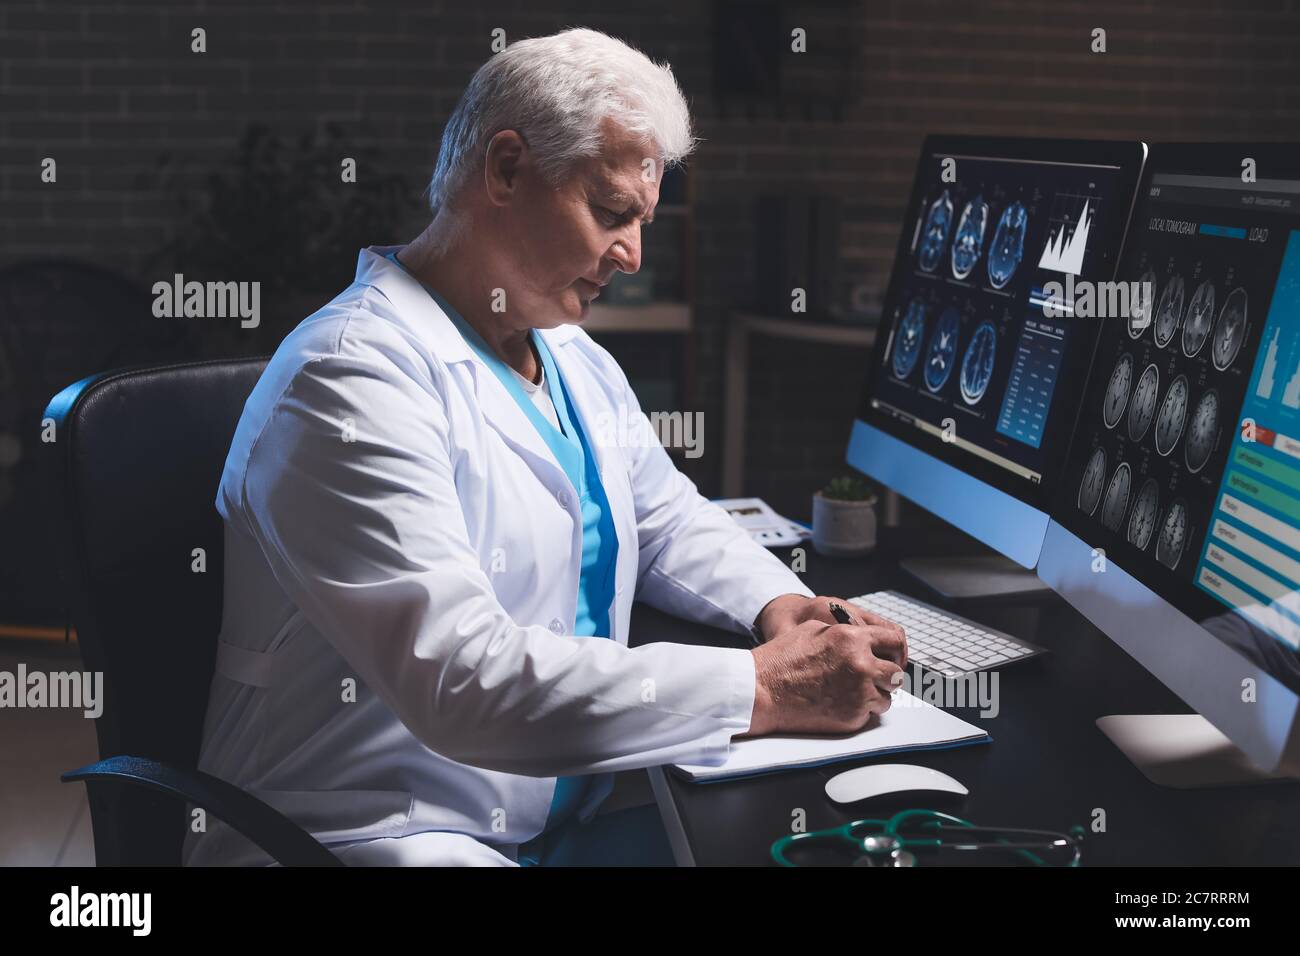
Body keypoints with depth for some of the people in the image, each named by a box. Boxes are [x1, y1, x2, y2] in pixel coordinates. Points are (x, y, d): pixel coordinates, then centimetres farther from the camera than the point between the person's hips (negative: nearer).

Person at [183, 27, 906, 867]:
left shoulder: (577, 362, 12)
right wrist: (763, 689, -24)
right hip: (382, 837, -8)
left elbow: (672, 522, 24)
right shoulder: (353, 380, -17)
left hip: (570, 817, 8)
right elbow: (460, 680, -25)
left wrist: (778, 605, 3)